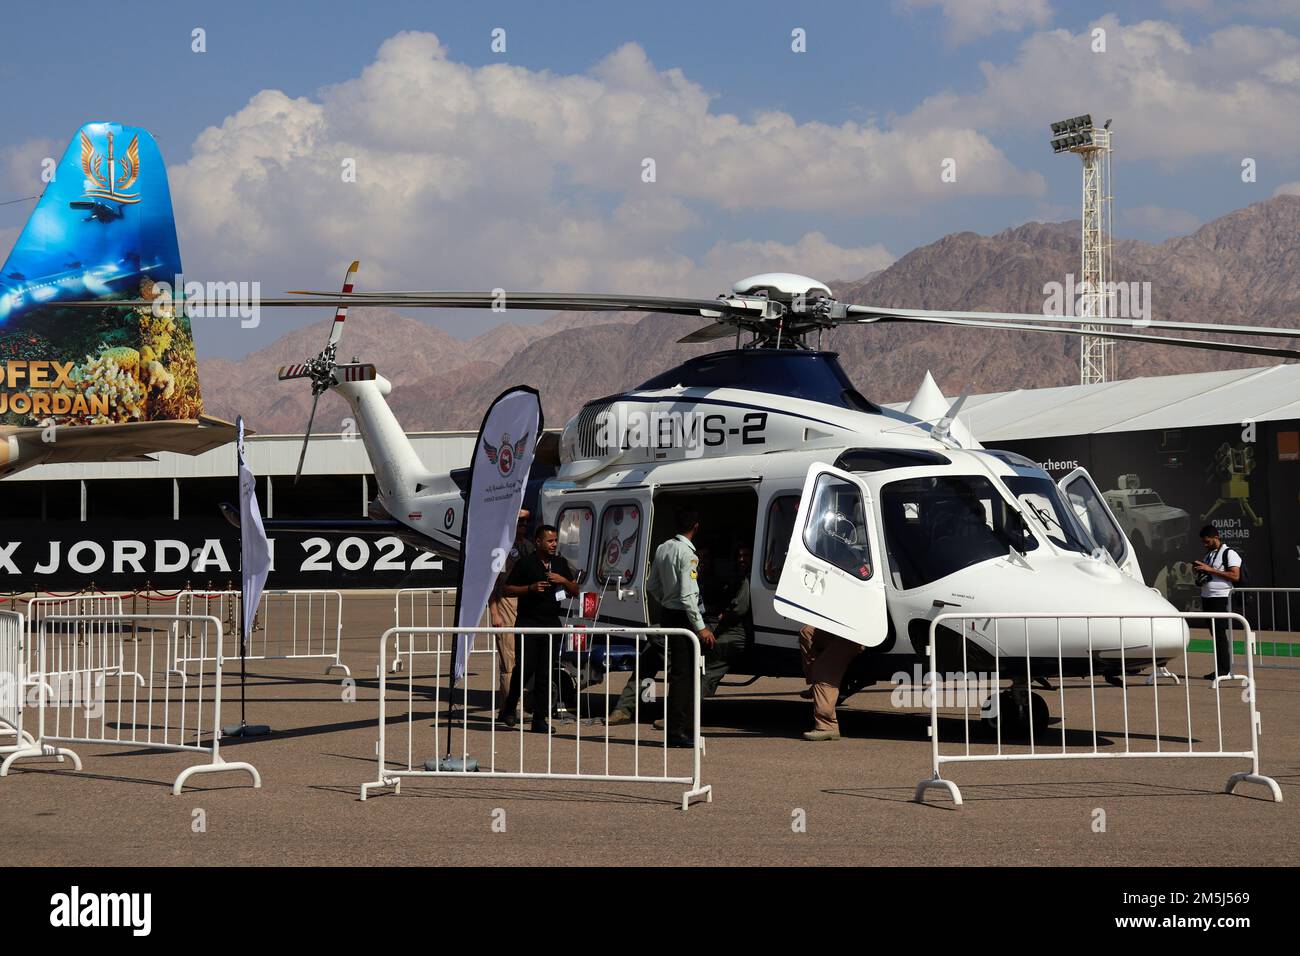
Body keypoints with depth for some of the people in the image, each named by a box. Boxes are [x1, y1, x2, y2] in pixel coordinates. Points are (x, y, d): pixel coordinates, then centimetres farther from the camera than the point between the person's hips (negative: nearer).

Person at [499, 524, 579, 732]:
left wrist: (563, 580, -3)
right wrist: (531, 588, -15)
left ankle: (540, 719, 6)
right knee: (526, 668, -10)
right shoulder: (525, 563, -2)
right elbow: (508, 590, -1)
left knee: (545, 674, 3)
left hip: (552, 624, 4)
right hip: (528, 623, -4)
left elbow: (575, 590, 17)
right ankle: (509, 709, 12)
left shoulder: (561, 564, 13)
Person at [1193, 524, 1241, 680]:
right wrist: (1199, 571, 7)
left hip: (1221, 598, -8)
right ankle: (1219, 669, 8)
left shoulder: (1229, 553, -6)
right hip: (1207, 597, 8)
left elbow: (1235, 576, -17)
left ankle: (1225, 669, -9)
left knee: (1221, 634, -10)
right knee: (1214, 634, 7)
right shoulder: (1208, 554, 20)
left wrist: (1210, 569, -19)